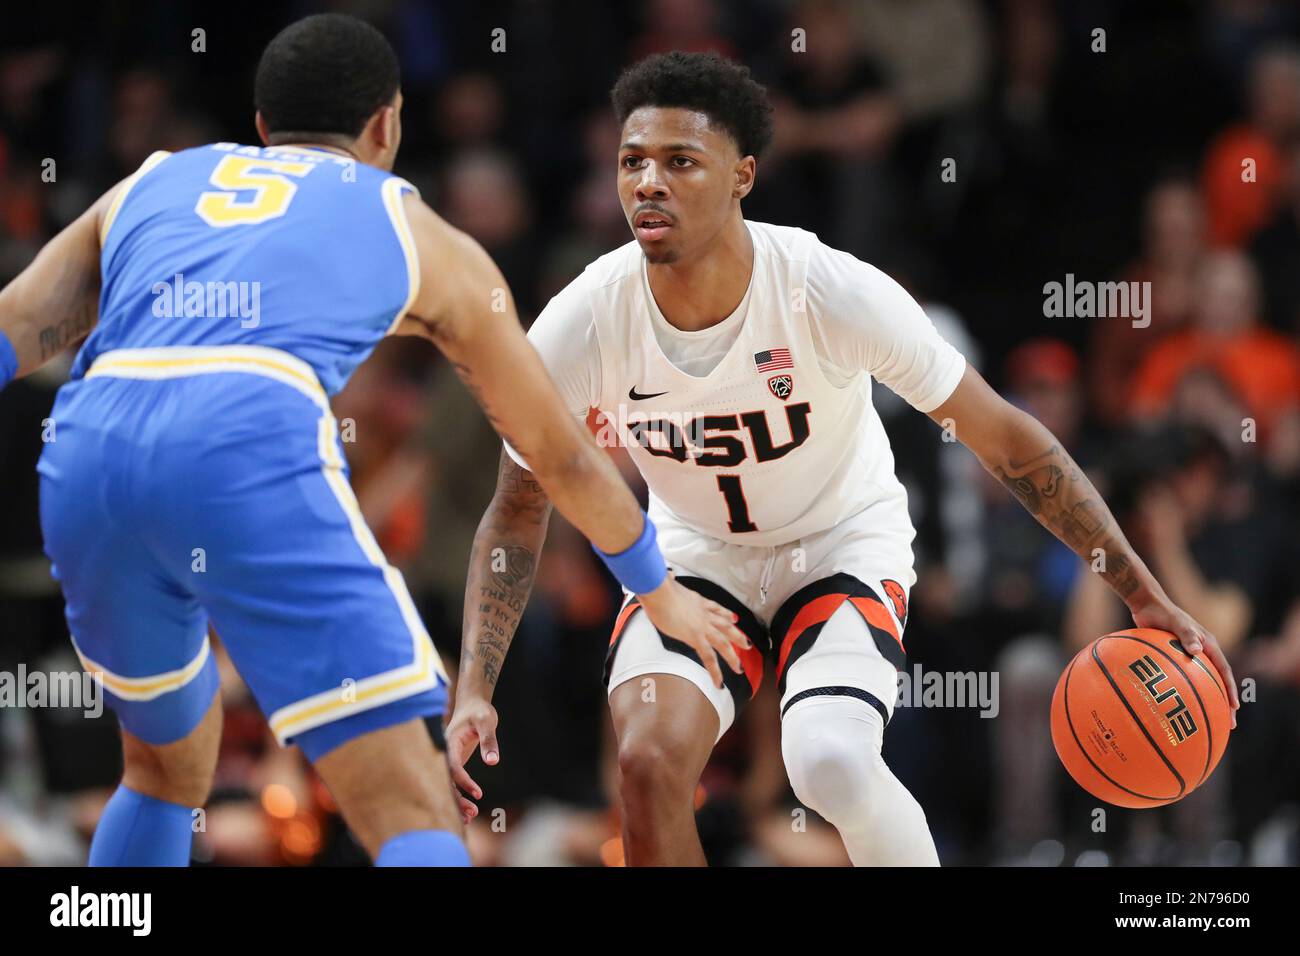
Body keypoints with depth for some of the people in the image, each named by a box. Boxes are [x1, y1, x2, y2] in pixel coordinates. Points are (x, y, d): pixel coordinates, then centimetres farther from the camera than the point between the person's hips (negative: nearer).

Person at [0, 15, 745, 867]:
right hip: (254, 452, -4)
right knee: (414, 817, -8)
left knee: (168, 766, 31)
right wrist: (660, 590, 51)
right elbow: (561, 454, 35)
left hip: (86, 454, 4)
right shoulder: (423, 237, 27)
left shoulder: (150, 187, 33)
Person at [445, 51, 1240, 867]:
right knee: (649, 761, -23)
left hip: (846, 545, -2)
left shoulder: (835, 293, -28)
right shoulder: (581, 325, -22)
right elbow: (519, 510, -6)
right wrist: (475, 691, -17)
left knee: (830, 761, -28)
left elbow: (1005, 439, -17)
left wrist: (1144, 596, -17)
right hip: (698, 554, 2)